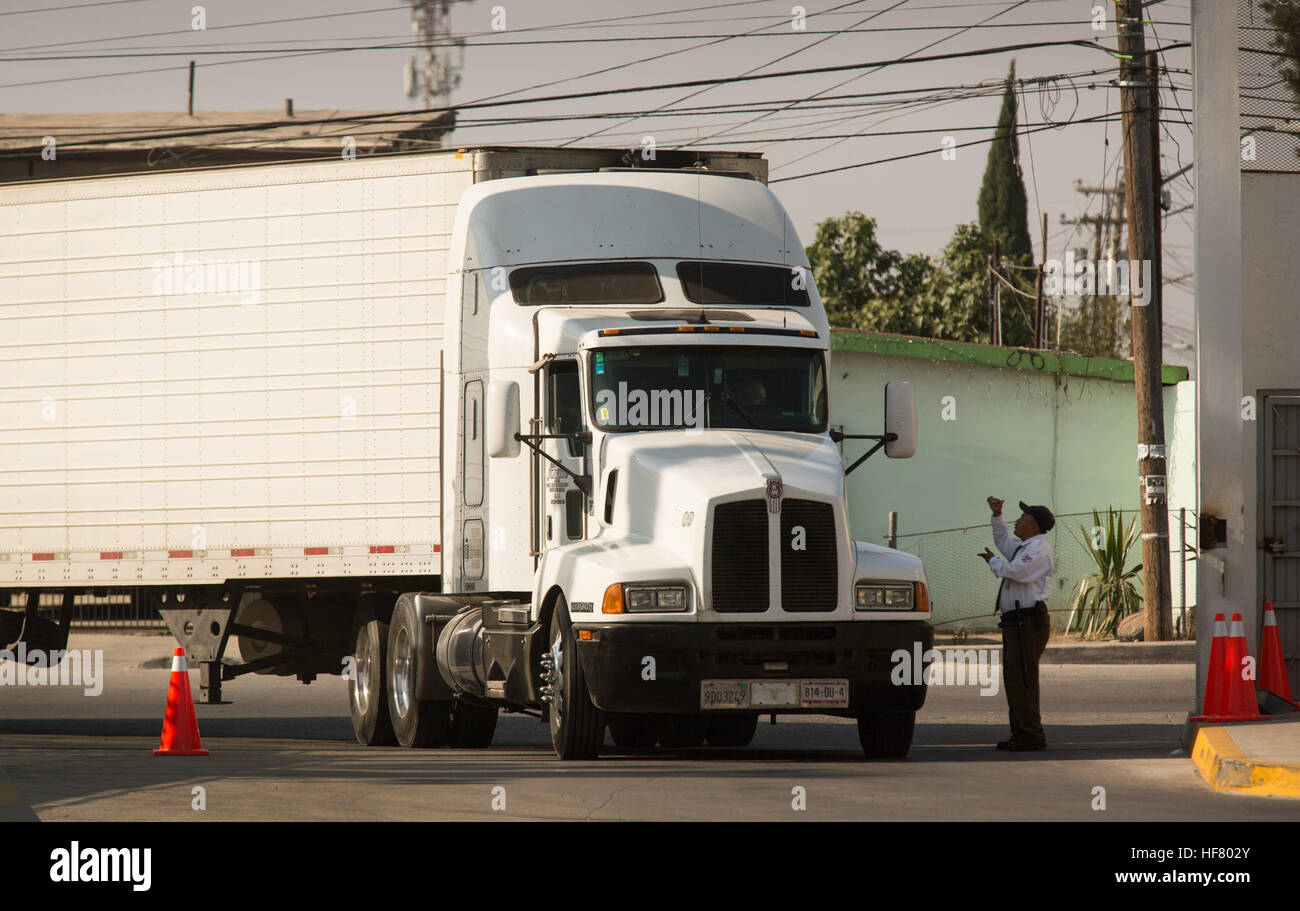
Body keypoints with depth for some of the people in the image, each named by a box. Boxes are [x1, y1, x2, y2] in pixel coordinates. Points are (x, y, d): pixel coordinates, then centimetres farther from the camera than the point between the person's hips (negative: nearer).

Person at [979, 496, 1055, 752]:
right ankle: (1021, 734, 18)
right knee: (1013, 679, 13)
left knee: (1022, 680, -13)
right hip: (1016, 623, 11)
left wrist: (993, 561, -5)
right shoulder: (1025, 547, 21)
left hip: (1028, 622, -11)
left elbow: (1014, 571, -24)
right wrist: (997, 515, 32)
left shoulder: (1039, 549, -11)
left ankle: (1032, 736, -13)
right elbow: (1004, 541, 42)